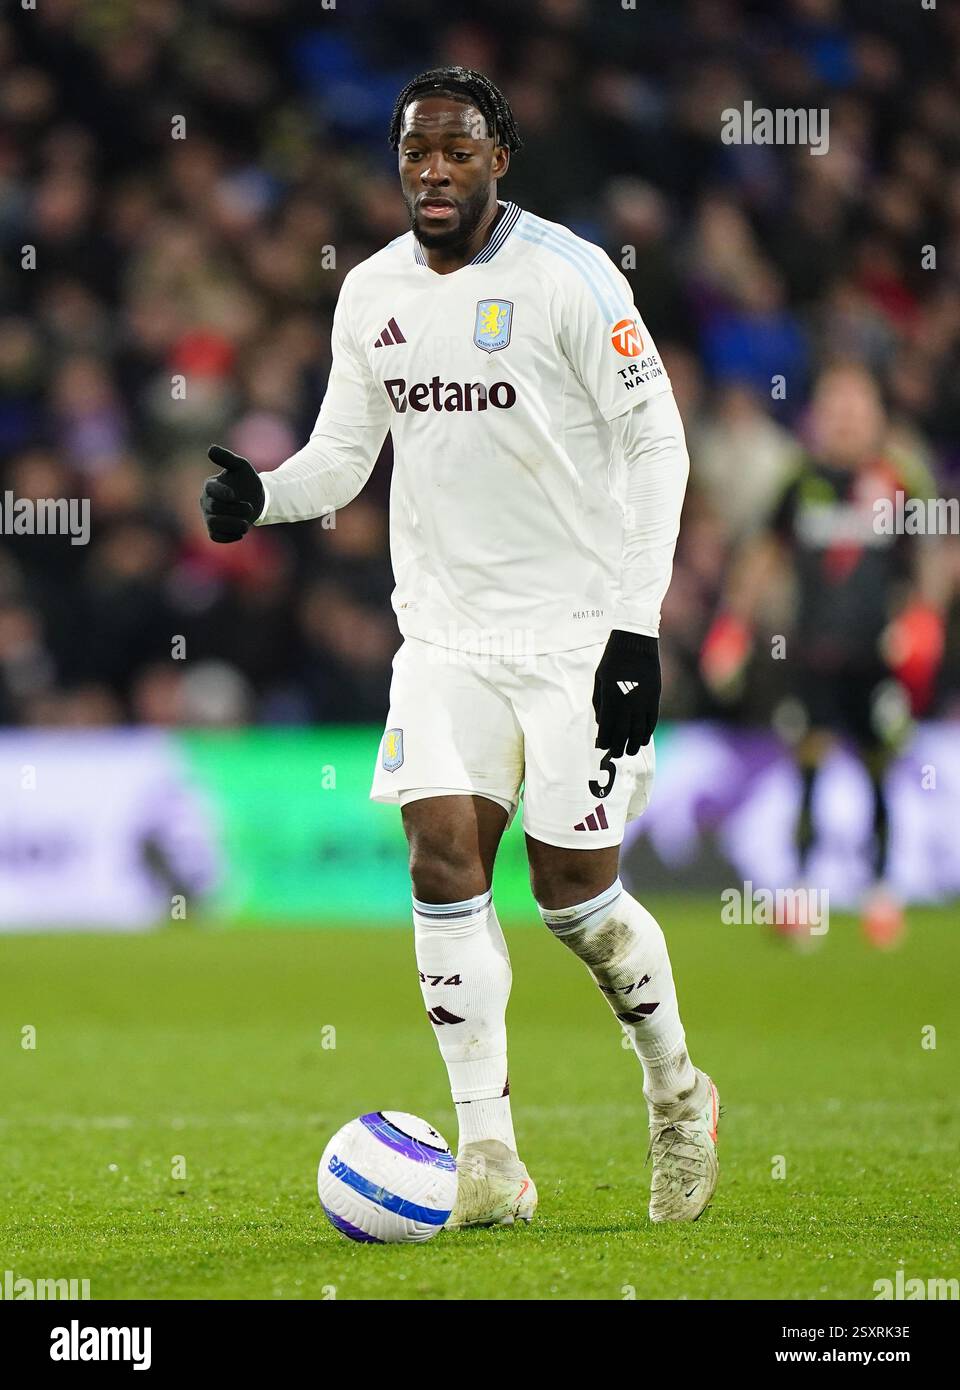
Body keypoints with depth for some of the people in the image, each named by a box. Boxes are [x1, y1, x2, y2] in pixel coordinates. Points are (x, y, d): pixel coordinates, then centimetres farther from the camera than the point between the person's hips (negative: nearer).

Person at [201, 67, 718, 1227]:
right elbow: (340, 456, 11)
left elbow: (655, 444, -9)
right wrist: (261, 495, -13)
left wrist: (636, 629, -15)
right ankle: (489, 1160, -7)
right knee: (444, 861, -11)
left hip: (577, 629, -4)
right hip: (445, 634, 4)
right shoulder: (372, 293, 5)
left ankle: (676, 1090, 26)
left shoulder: (566, 278, -11)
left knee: (574, 891, -2)